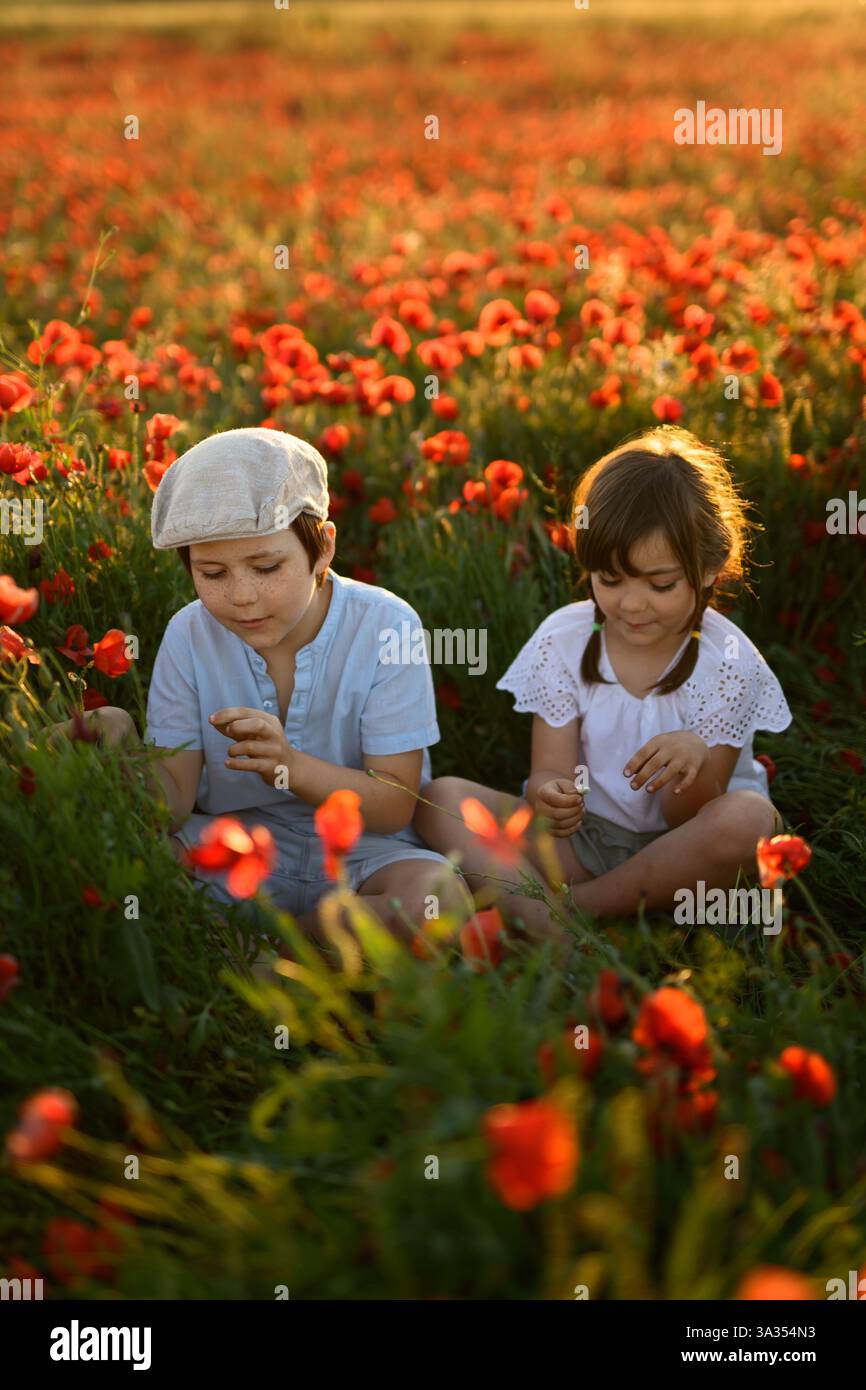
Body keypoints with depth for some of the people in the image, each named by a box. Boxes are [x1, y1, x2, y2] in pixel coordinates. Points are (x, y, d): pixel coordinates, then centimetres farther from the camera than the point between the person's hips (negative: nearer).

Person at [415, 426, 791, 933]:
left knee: (748, 818, -35)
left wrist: (695, 764, -38)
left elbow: (688, 820, -14)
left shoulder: (728, 661, -13)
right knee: (441, 799, -16)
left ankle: (577, 903, -21)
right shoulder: (563, 639, -6)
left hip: (674, 854, -2)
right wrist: (550, 796, -34)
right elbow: (550, 769, -8)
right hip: (584, 835, 2)